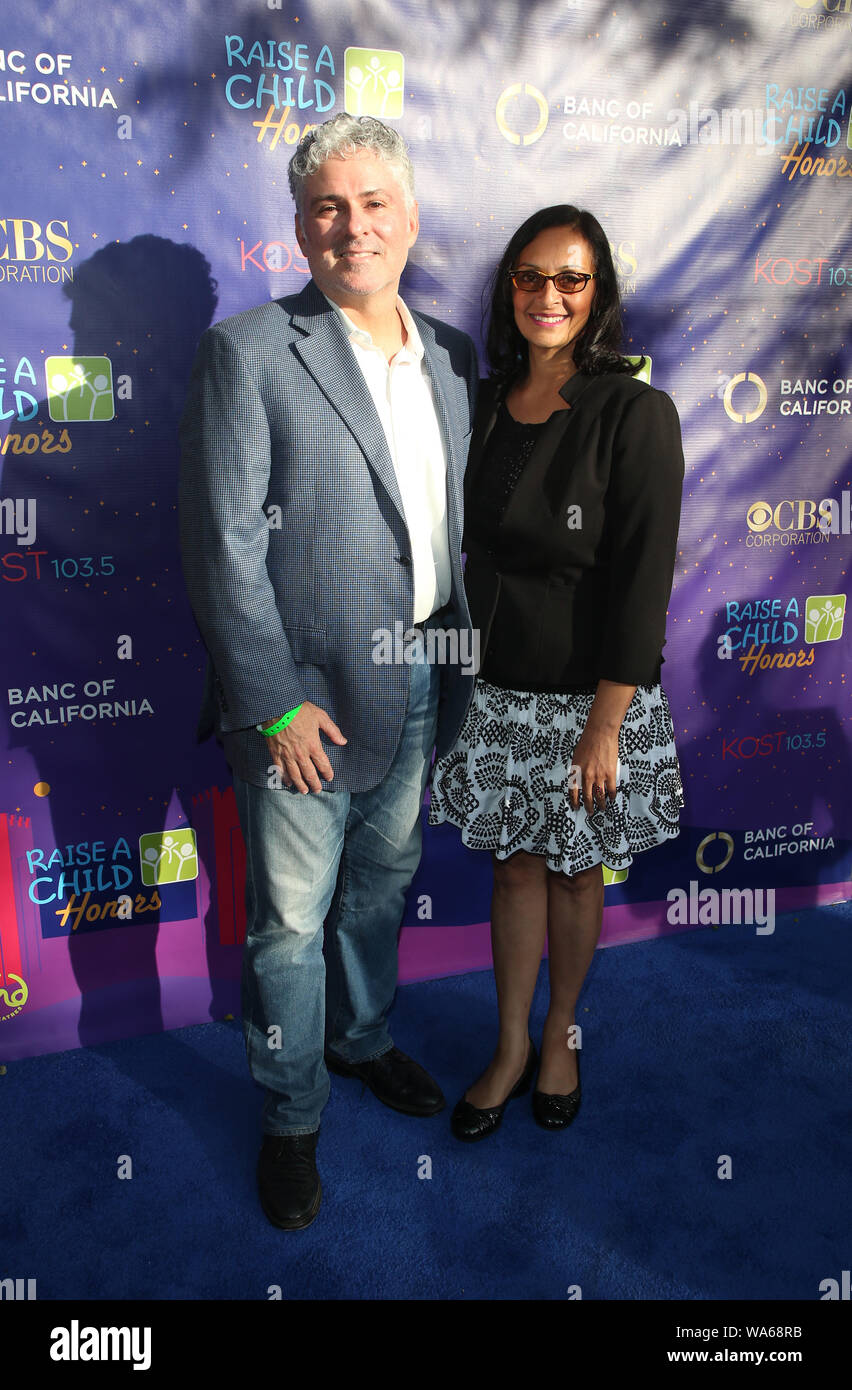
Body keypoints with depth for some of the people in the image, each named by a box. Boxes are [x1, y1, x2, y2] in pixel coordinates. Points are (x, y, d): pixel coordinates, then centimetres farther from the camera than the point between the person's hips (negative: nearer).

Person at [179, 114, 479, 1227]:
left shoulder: (455, 356, 8)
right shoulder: (248, 350, -9)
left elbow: (466, 520, 13)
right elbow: (224, 544, -14)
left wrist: (468, 659, 8)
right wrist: (275, 703, -17)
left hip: (425, 685, 6)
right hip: (307, 693, -5)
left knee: (383, 882, 22)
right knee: (290, 920, 8)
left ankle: (363, 1039, 47)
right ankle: (292, 1115, 31)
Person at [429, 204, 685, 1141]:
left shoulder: (635, 413, -12)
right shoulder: (486, 405, 4)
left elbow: (642, 578, -14)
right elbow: (467, 547, 10)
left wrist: (606, 725, -15)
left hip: (592, 694, -3)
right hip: (499, 687, 4)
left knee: (577, 872, 13)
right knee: (516, 864, 14)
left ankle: (560, 1033, 37)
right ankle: (511, 1045, 33)